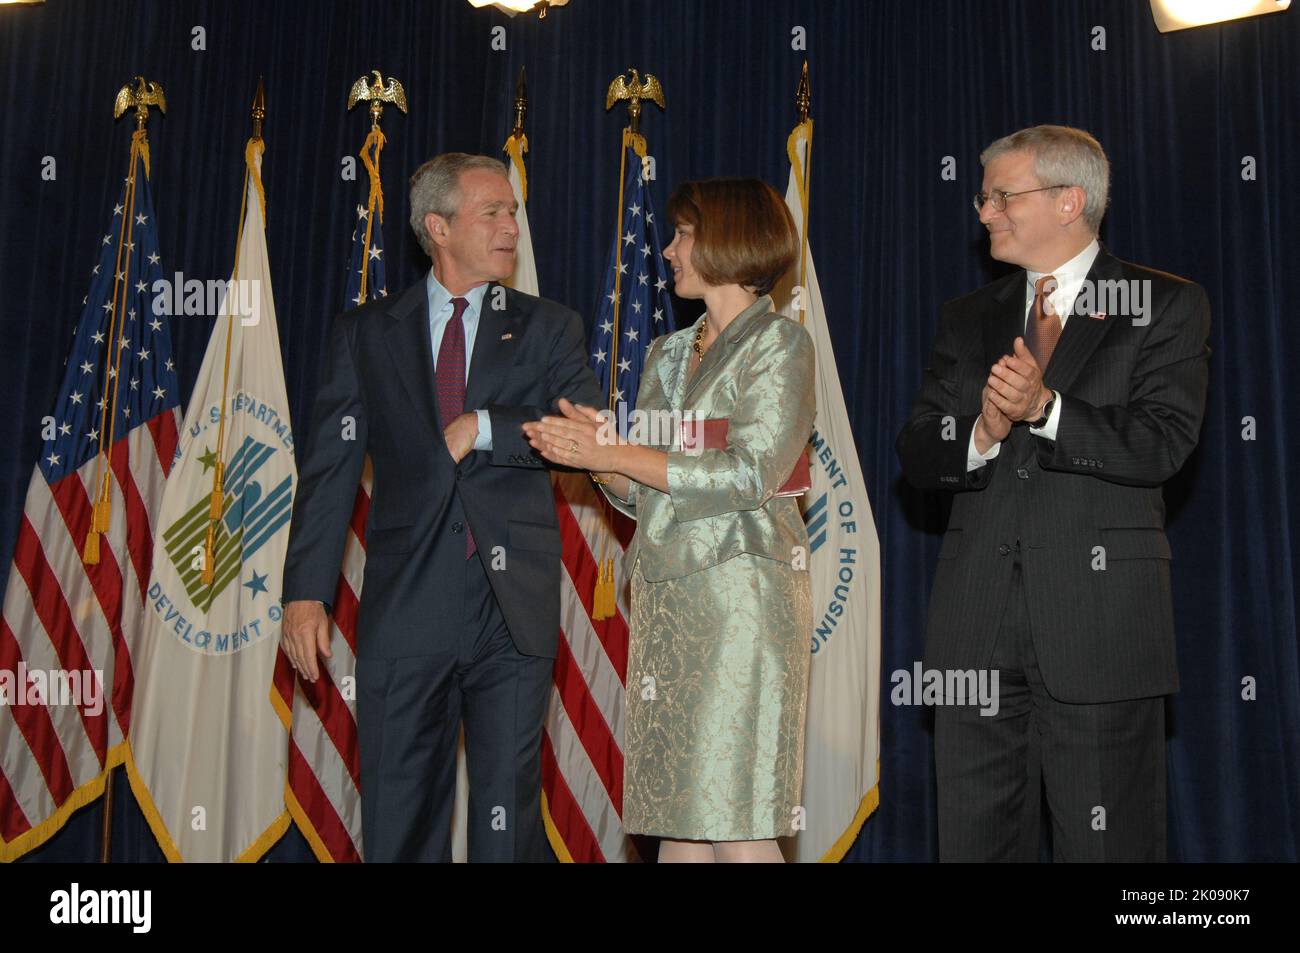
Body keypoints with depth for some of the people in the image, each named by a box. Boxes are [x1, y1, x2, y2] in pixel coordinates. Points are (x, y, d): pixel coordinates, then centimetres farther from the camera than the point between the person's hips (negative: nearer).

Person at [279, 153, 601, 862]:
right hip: (405, 608, 1)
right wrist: (305, 590, -6)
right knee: (397, 826, 7)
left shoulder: (548, 329, 9)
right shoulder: (365, 333, 10)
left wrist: (484, 426, -13)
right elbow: (330, 466, 4)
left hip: (514, 610, 0)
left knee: (509, 822, 7)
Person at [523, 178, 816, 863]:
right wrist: (592, 452, -5)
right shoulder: (666, 355, 19)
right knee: (679, 826, 6)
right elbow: (641, 494, 16)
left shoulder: (779, 343, -1)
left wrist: (609, 453, -13)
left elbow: (750, 475, -13)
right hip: (665, 595, 7)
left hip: (740, 592, -6)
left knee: (736, 827, -7)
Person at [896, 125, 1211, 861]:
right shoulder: (967, 319, 15)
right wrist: (981, 435, -13)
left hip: (1100, 620, -4)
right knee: (974, 838, 11)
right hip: (978, 626, 4)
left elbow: (1162, 447, -9)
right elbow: (917, 456, 8)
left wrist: (1045, 407, -22)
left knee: (1107, 842, 3)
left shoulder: (1165, 306, 3)